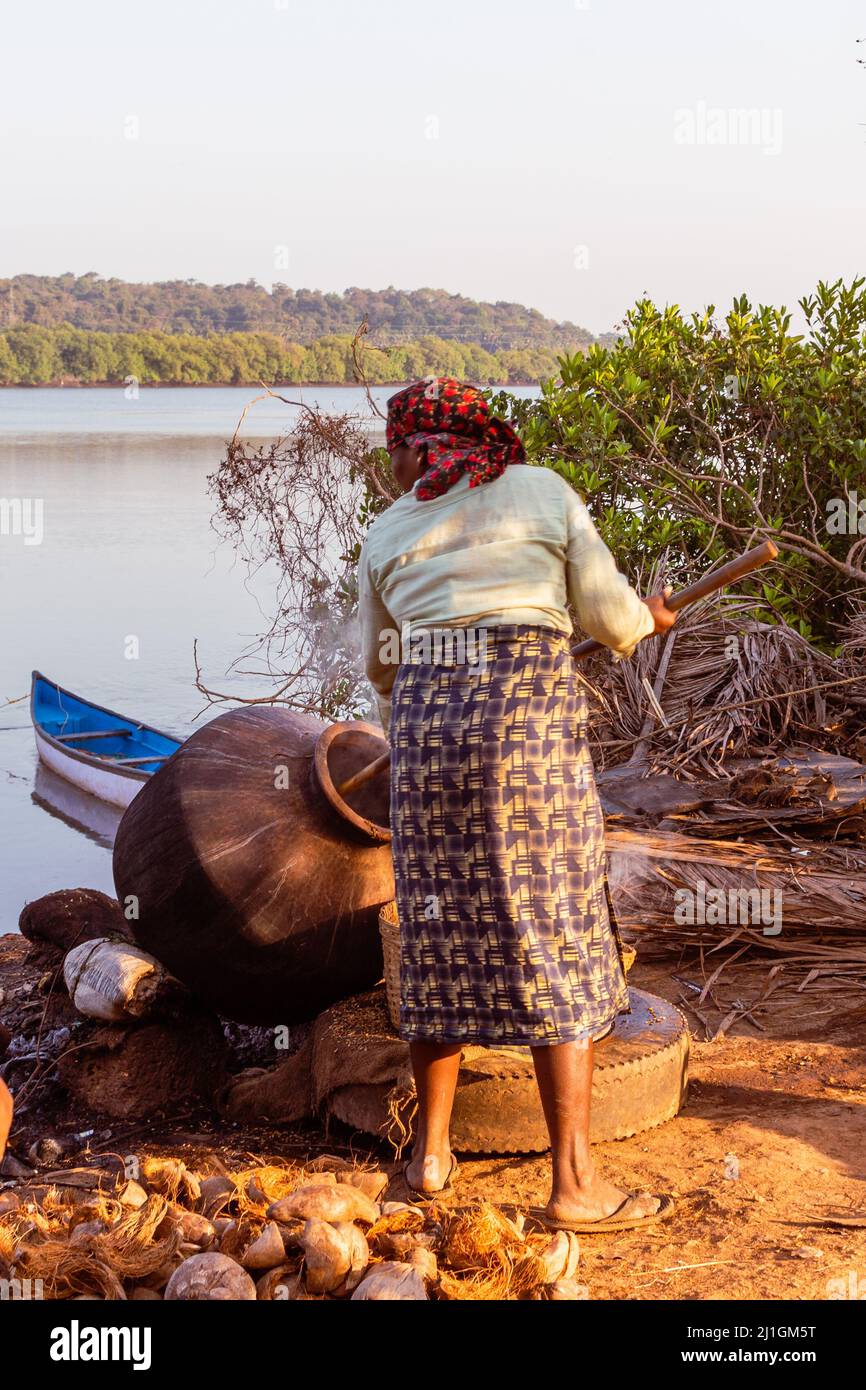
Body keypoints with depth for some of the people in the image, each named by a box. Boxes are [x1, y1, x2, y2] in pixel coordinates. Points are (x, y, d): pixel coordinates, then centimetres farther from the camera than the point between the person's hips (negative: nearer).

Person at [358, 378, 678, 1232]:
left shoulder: (387, 535, 13)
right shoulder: (544, 491, 7)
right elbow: (609, 616, 4)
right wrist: (651, 618, 27)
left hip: (427, 722, 3)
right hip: (530, 721, -2)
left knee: (440, 937, 14)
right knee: (555, 945, 2)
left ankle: (431, 1153, 23)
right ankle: (573, 1182, 4)